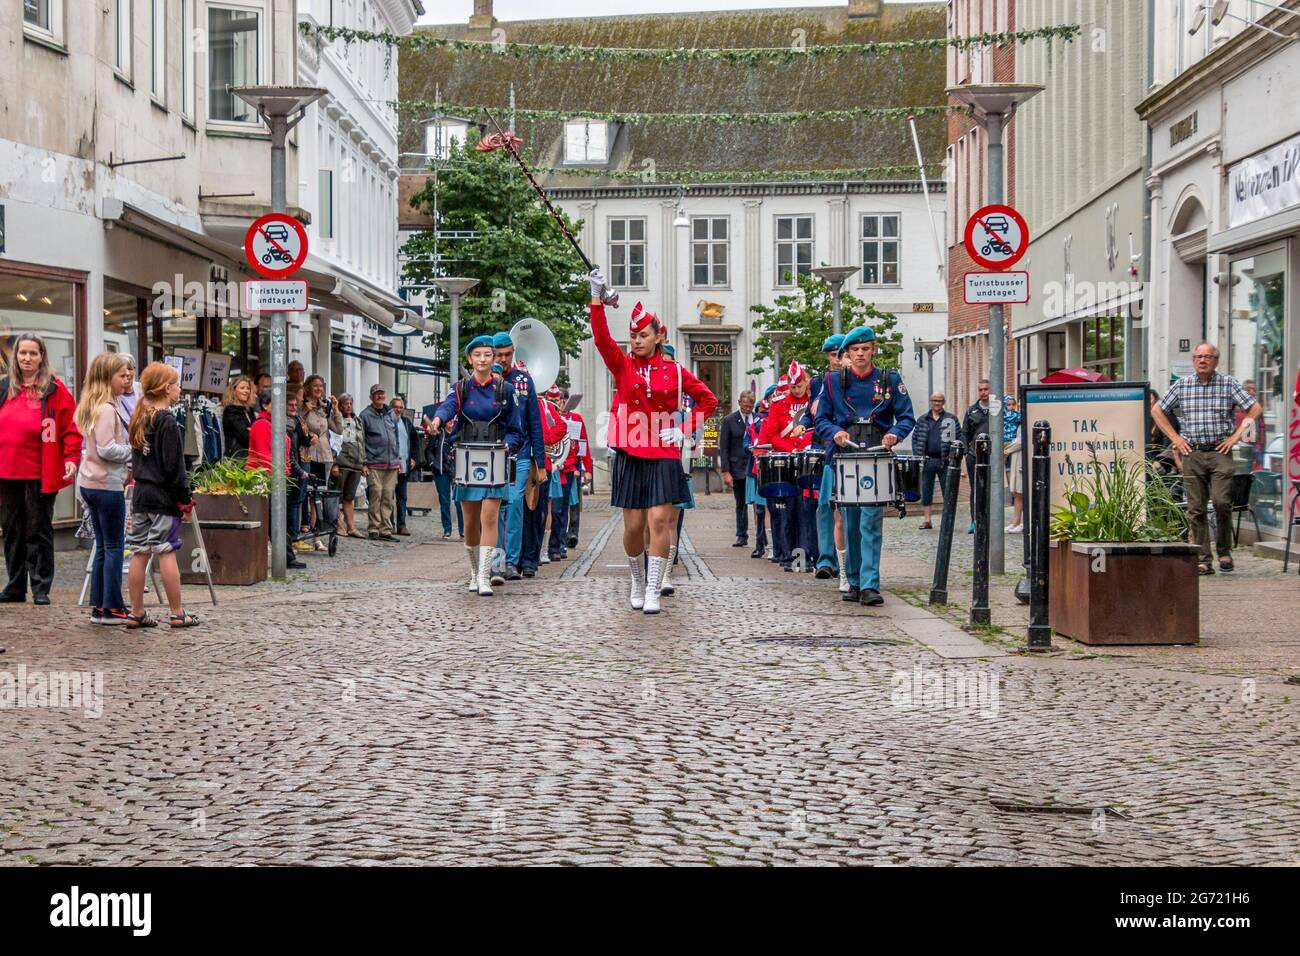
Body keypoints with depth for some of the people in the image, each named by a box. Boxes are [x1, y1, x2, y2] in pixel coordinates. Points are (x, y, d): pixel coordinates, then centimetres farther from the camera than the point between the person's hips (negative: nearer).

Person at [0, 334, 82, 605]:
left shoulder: (54, 389, -2)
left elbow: (71, 428, -4)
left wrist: (71, 458, -15)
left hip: (40, 474, -5)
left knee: (39, 531, 1)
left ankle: (41, 589, 6)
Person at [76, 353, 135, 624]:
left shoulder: (93, 407, 13)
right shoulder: (106, 409, -16)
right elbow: (106, 449, -21)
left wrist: (128, 463, 8)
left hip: (91, 484, 9)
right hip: (107, 485, -9)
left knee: (103, 546, 13)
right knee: (114, 546, -2)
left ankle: (98, 607, 15)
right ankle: (112, 608, 1)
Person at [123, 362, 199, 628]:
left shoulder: (140, 418, 11)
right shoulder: (167, 421, -13)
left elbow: (136, 460, 16)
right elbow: (174, 466, -15)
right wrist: (185, 499, -9)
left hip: (140, 494, 7)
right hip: (163, 496, -7)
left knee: (139, 553, 8)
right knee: (167, 553, -4)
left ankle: (136, 613, 11)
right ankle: (177, 614, 2)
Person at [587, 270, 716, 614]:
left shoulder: (674, 372, 4)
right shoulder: (622, 365, 4)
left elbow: (708, 400, 11)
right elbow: (601, 337, -11)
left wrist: (685, 430, 1)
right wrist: (598, 299, -23)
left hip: (664, 457, -1)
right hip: (630, 456, 1)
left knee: (659, 520, -9)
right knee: (633, 525, 3)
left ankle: (653, 591, -5)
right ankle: (637, 580, 26)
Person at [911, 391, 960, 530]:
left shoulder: (951, 419, 6)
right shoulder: (922, 420, 11)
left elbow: (959, 437, 4)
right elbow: (915, 438, 12)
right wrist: (918, 455, 0)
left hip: (945, 461, -2)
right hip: (927, 461, 2)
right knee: (926, 491, 4)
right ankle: (926, 520, 10)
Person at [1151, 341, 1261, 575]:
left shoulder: (1228, 383, 3)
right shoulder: (1181, 385, 7)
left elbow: (1255, 409, 5)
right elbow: (1157, 410, 16)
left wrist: (1236, 435, -1)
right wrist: (1175, 438, 8)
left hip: (1220, 452, -2)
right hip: (1192, 453, 2)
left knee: (1222, 502, -13)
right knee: (1196, 509, -1)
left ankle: (1224, 551, 7)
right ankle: (1204, 560, 3)